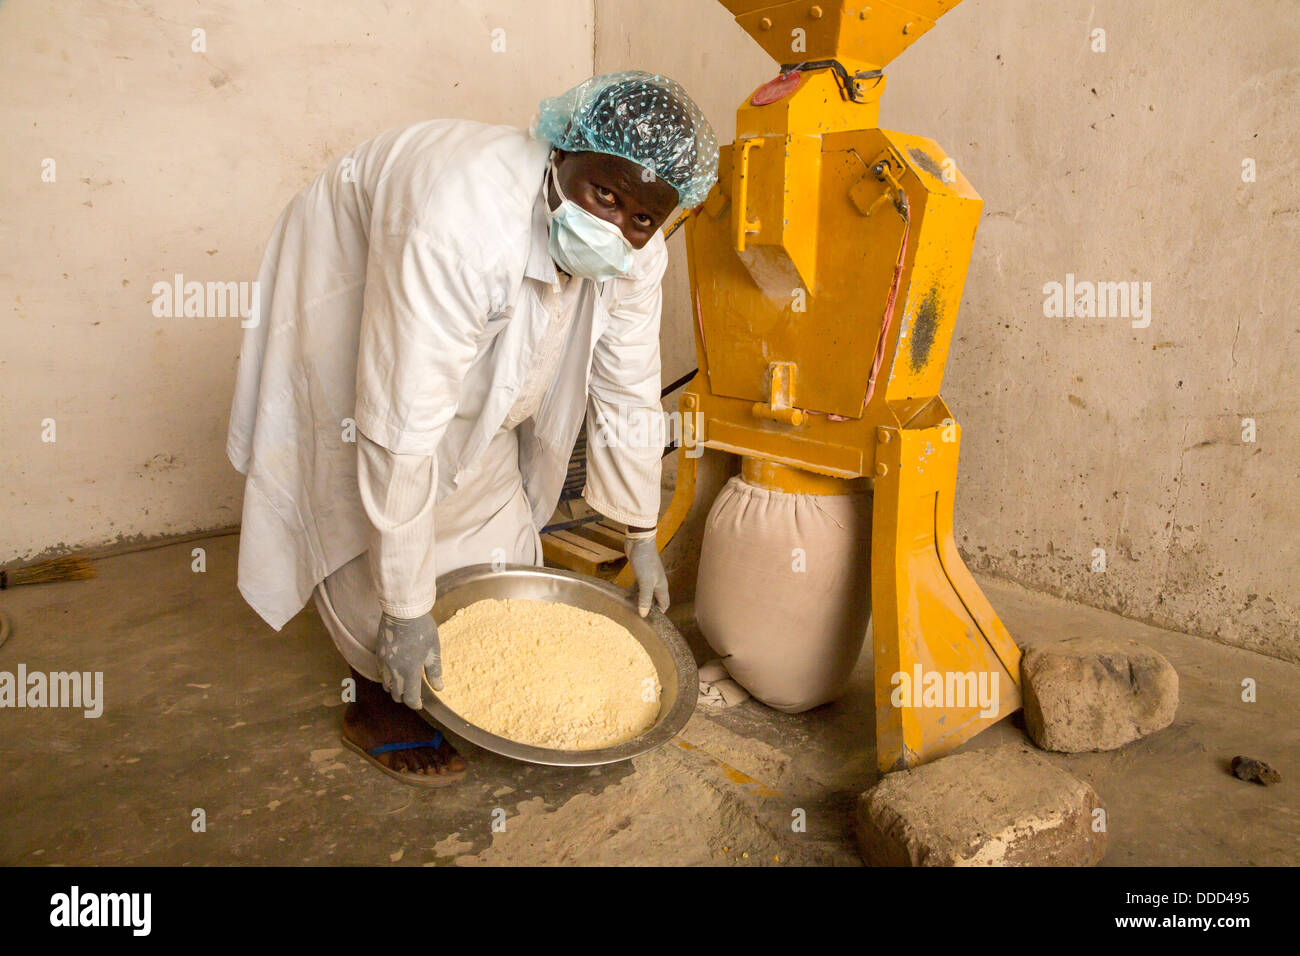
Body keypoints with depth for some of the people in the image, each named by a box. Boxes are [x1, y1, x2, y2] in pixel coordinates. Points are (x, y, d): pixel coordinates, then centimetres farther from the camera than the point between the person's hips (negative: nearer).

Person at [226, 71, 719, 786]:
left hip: (479, 351, 6)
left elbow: (628, 389, -10)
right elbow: (401, 431, -42)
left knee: (492, 501, 8)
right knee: (367, 514, -9)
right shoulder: (462, 224, -44)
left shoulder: (636, 252, -22)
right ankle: (377, 706, 14)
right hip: (343, 314, -6)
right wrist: (406, 607, -35)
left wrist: (640, 534, -4)